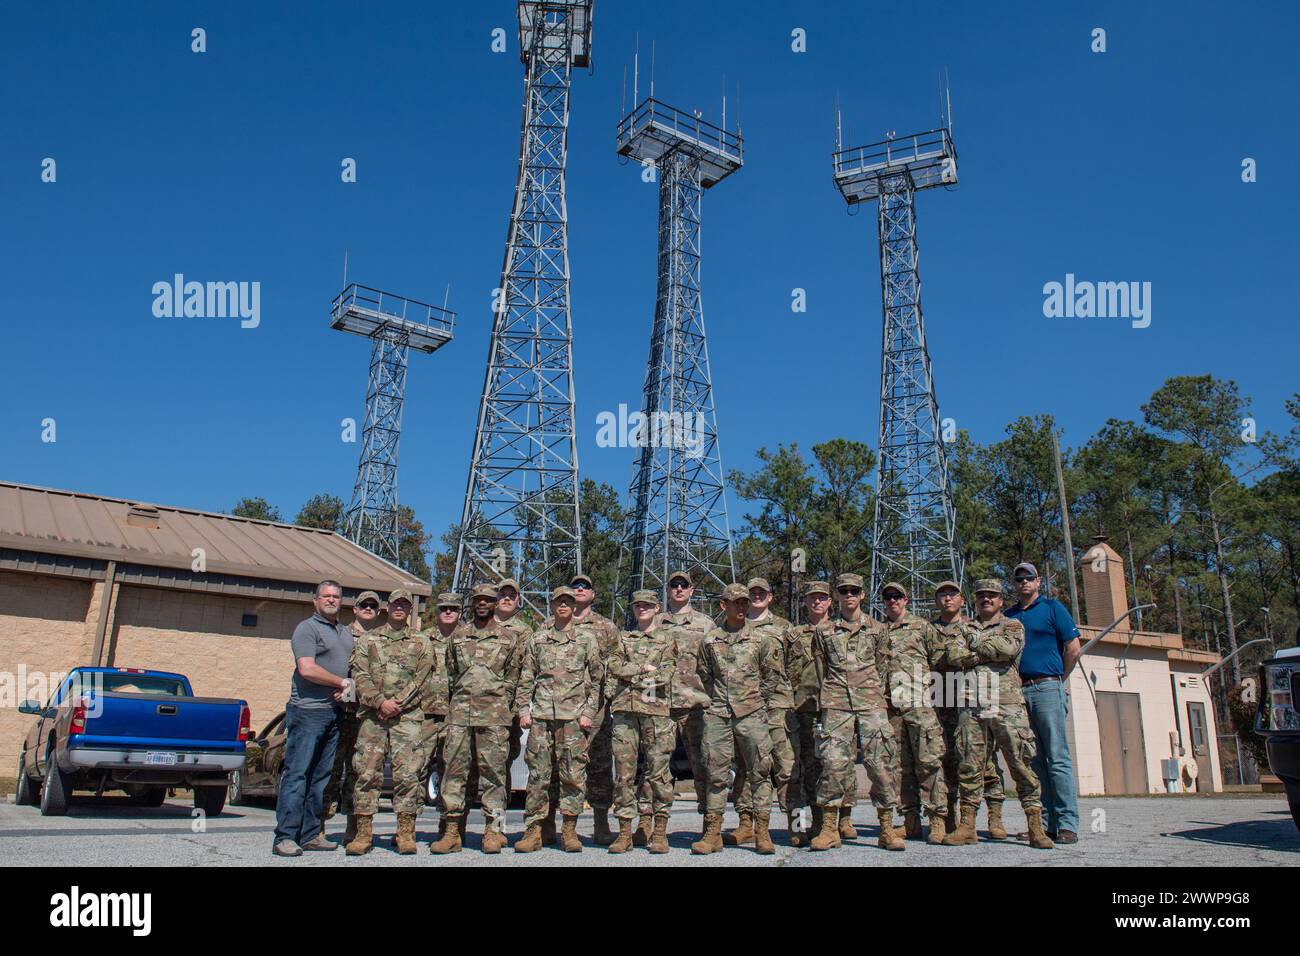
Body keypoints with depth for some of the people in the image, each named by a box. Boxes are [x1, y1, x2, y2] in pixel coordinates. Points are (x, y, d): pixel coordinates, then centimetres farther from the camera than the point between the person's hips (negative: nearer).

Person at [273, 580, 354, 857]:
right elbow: (307, 669, -15)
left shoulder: (347, 634, 19)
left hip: (335, 712, 7)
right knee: (297, 773, -7)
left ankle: (310, 834, 14)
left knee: (322, 776, 9)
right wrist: (342, 682, -8)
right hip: (308, 710, -7)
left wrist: (348, 688, -1)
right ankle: (285, 837, -5)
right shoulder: (307, 628, -4)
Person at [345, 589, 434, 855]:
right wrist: (380, 701, -11)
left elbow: (421, 680, 1)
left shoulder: (421, 641, 11)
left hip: (408, 716, -1)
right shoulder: (371, 639, 15)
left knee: (407, 774, -5)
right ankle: (364, 833, 6)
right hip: (372, 714, 2)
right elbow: (361, 676, 5)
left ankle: (406, 833, 3)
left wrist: (397, 704, -11)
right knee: (367, 772, -2)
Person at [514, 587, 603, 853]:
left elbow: (597, 679, 7)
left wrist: (588, 712, -2)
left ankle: (569, 831, 9)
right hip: (541, 716, 1)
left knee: (573, 775, -1)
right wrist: (523, 710, 4)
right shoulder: (537, 640, 13)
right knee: (538, 774, 2)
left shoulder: (586, 640, 8)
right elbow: (526, 679, 13)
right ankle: (533, 830, 8)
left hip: (574, 717, -1)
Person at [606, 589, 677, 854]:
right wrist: (645, 668, -5)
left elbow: (666, 674, -2)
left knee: (658, 770, -4)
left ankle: (660, 832, 3)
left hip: (656, 710, -2)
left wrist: (630, 675, -4)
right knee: (624, 770, 0)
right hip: (625, 710, 2)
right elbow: (613, 668, 5)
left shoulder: (667, 639, 11)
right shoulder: (623, 638, 20)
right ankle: (625, 831, 5)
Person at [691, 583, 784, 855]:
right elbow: (704, 675, 15)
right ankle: (713, 833, 11)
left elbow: (773, 672, 8)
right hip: (718, 713, 1)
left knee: (759, 771, -1)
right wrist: (717, 700, 10)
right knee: (716, 773, 4)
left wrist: (758, 700, 6)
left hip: (751, 713, -1)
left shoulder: (761, 638, 4)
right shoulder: (709, 640, 8)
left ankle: (762, 833, 6)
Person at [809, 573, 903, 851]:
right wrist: (826, 700, 10)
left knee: (881, 761, -4)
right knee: (834, 762, -8)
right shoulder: (824, 632, 12)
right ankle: (830, 827, 0)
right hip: (836, 705, 0)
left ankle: (887, 828, 4)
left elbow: (879, 666, 18)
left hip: (871, 703, 1)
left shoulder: (876, 629, 13)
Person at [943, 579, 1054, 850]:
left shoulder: (1013, 626, 15)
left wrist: (974, 646, 3)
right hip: (971, 706, 2)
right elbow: (953, 656, 1)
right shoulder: (963, 629, 20)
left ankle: (1036, 827, -1)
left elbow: (1008, 648, -8)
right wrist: (989, 653, -5)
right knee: (970, 766, 1)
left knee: (1021, 764, -5)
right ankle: (967, 826, 5)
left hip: (1007, 705, -2)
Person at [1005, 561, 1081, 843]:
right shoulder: (1008, 616, 18)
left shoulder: (1052, 607, 6)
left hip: (1047, 689, -5)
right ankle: (1045, 822, 9)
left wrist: (1056, 678, 6)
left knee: (1058, 758, -7)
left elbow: (1073, 648, 1)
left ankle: (1067, 824, -6)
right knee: (1033, 761, 5)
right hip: (1018, 693, 5)